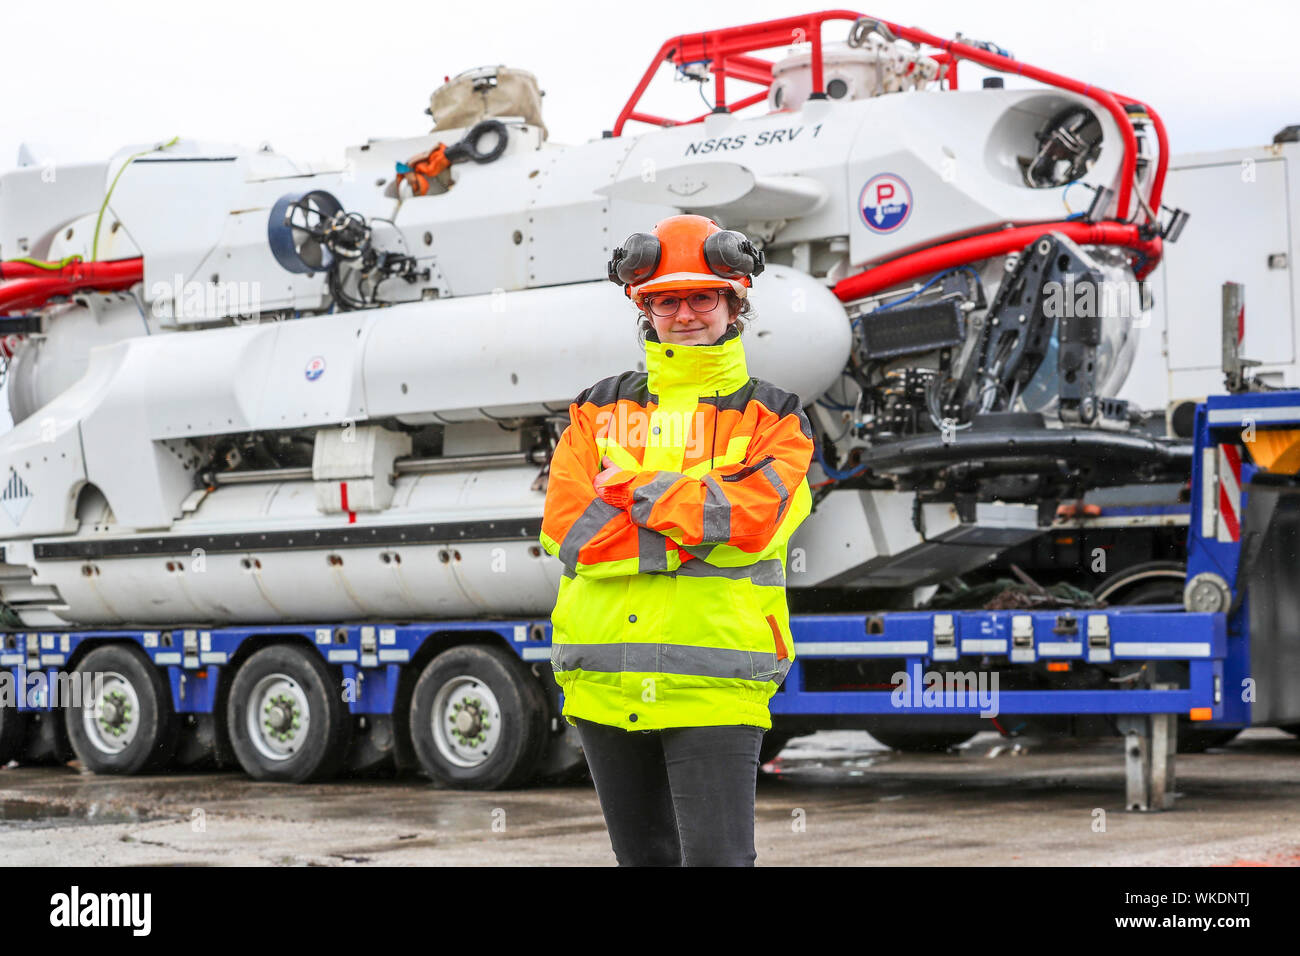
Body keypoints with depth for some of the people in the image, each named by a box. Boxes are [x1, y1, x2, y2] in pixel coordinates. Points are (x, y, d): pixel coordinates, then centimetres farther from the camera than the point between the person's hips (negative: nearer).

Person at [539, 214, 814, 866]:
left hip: (715, 686, -3)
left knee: (717, 858, -10)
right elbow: (567, 527, -4)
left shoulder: (773, 417, 6)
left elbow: (748, 514, -14)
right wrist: (693, 528, -9)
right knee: (645, 858, 14)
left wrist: (635, 489, -8)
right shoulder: (600, 409, 13)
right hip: (605, 682, 4)